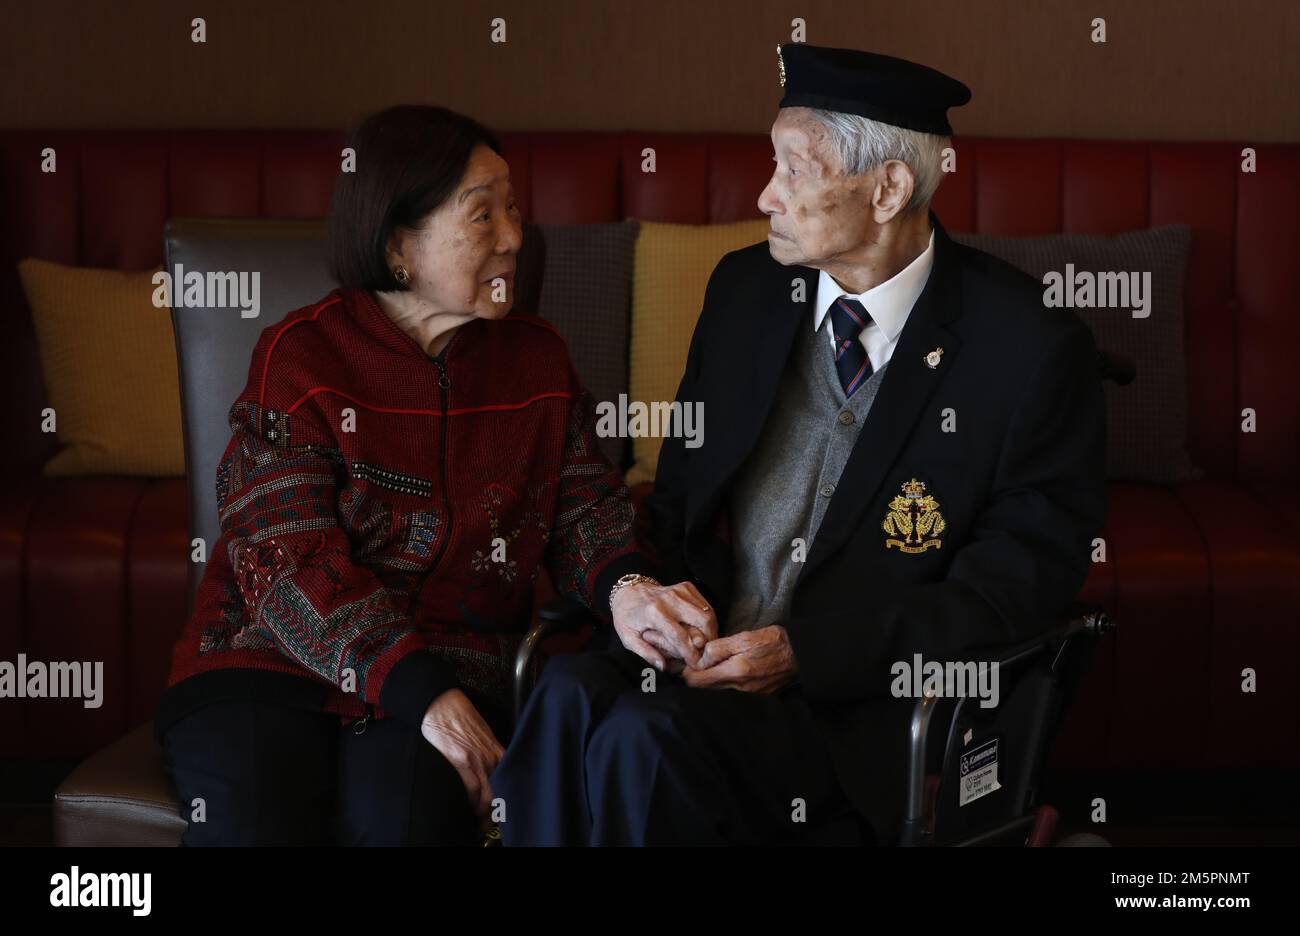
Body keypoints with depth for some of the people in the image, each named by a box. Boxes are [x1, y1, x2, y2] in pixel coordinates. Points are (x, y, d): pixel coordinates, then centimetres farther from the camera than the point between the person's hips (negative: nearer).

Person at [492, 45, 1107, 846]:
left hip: (871, 711, -4)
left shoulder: (1031, 347, -6)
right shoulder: (746, 289, 11)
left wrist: (805, 654, -16)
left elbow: (1023, 578, -9)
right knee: (569, 696, -29)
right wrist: (637, 585, -5)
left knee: (648, 739, -31)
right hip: (705, 655, 5)